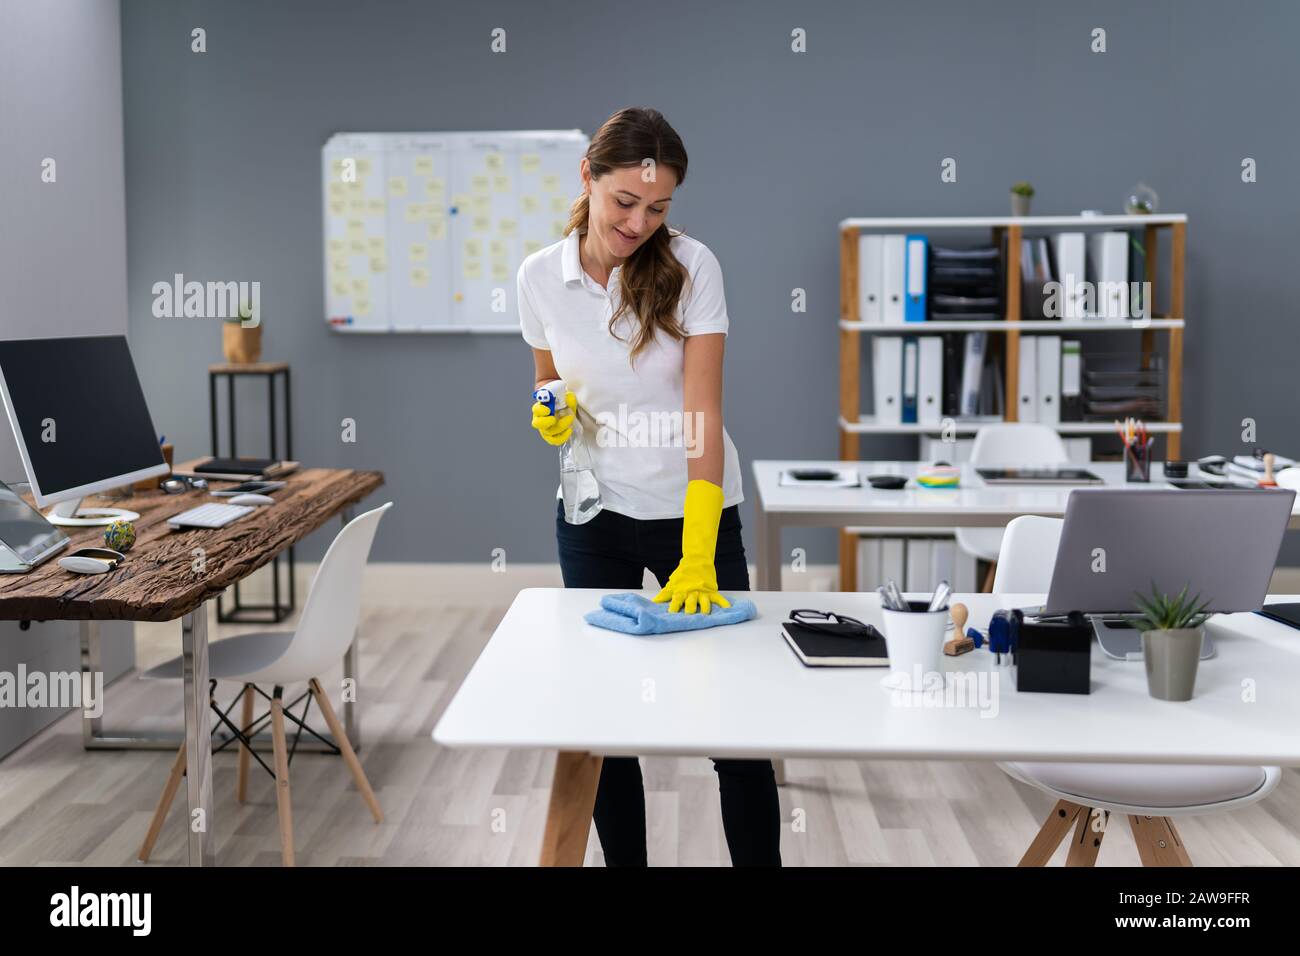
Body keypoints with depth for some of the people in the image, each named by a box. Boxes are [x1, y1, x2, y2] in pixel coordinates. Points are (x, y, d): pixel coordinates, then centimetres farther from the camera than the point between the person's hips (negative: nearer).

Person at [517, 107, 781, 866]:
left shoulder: (691, 266, -14)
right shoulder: (540, 276, -5)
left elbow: (704, 415, -21)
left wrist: (697, 557, -30)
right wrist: (553, 418, -13)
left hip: (694, 513, -2)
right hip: (593, 516, 3)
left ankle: (761, 859, 17)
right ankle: (624, 859, 25)